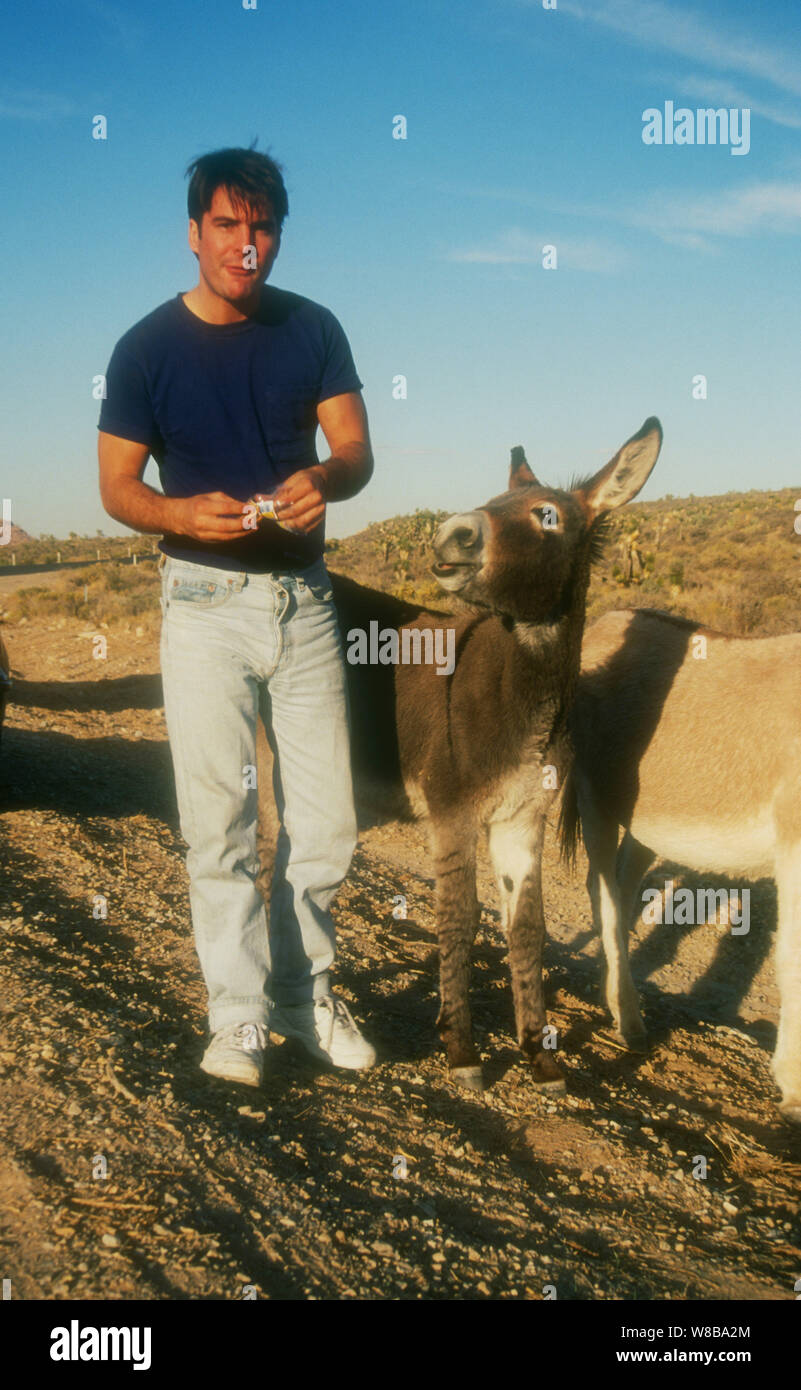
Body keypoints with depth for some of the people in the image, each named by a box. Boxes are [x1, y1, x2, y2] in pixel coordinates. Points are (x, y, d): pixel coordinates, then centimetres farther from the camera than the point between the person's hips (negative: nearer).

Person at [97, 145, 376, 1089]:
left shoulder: (313, 330, 4)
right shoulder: (148, 348, -3)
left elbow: (356, 449, 0)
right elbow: (117, 486, -2)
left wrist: (322, 479, -23)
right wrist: (186, 514, -23)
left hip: (304, 596, 3)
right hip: (205, 602, -2)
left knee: (326, 822, 6)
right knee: (218, 825, -1)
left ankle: (303, 994, 24)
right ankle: (237, 1016, 12)